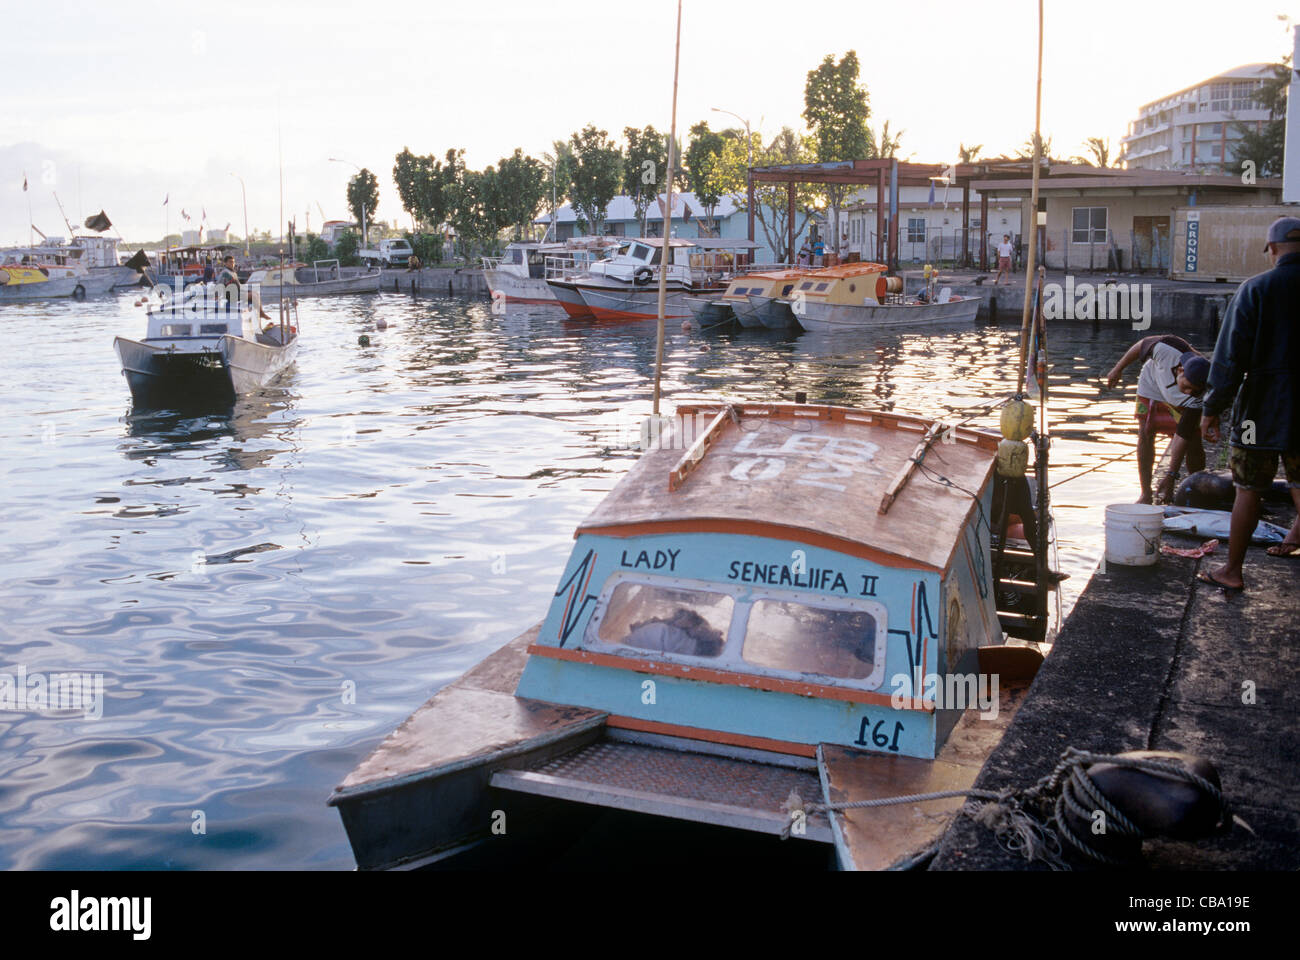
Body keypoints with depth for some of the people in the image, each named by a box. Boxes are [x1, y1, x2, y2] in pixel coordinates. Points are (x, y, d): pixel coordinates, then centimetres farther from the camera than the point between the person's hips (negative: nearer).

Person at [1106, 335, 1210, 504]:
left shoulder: (1198, 396, -38)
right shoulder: (1166, 350, -43)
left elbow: (1182, 436, -34)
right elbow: (1142, 345, -18)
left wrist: (1171, 476, -34)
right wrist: (1118, 368, -6)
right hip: (1152, 383, 1)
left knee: (1193, 441, -12)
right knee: (1145, 433, -10)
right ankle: (1146, 494, -5)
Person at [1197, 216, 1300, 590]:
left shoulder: (1256, 289, -9)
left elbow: (1230, 355, -9)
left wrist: (1213, 408, -3)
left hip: (1262, 408, -2)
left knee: (1248, 490, 6)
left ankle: (1233, 570, 13)